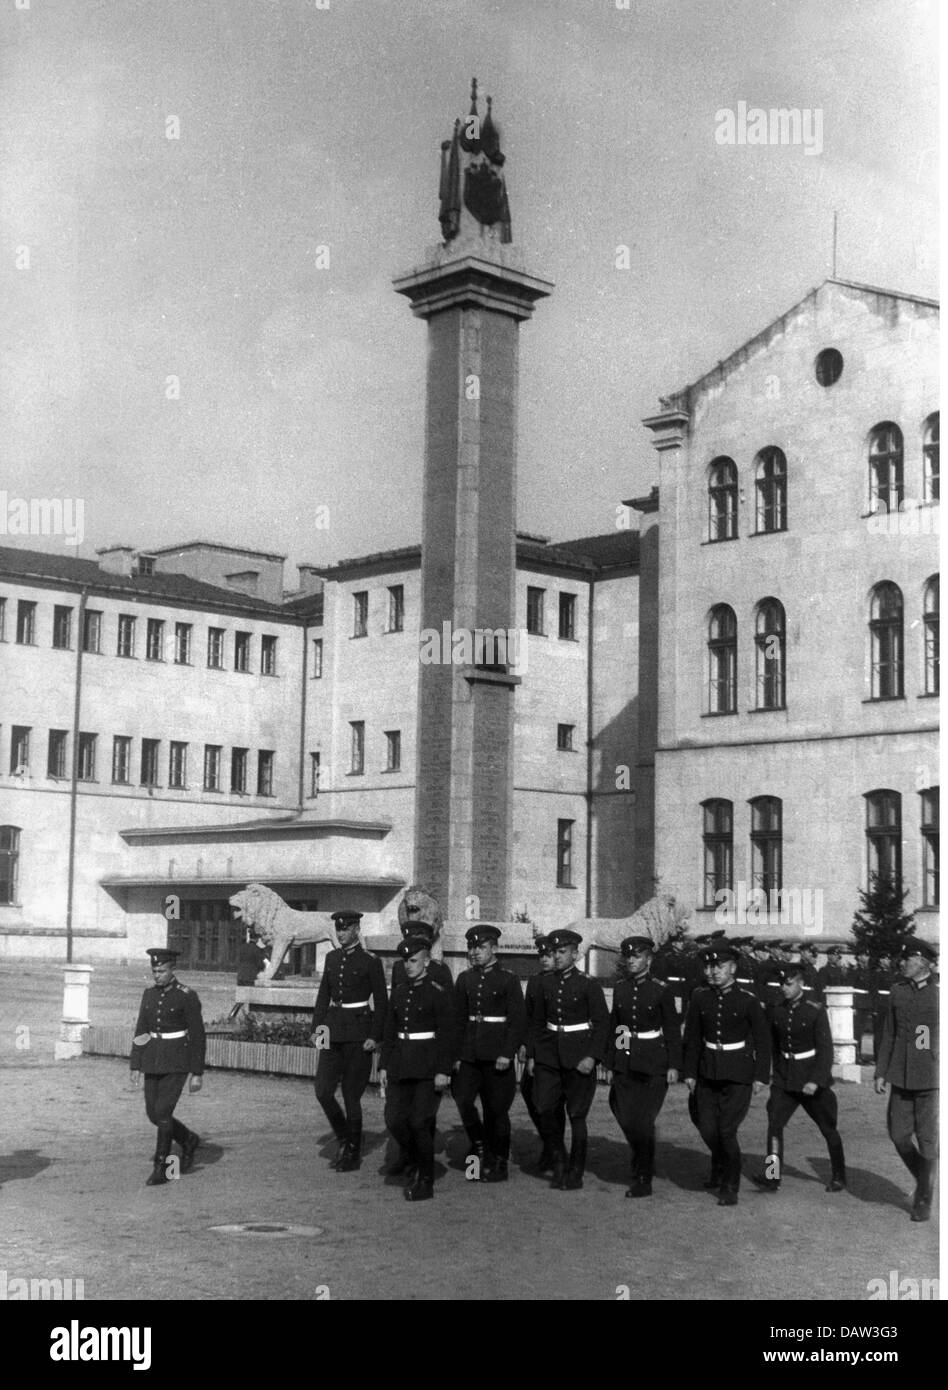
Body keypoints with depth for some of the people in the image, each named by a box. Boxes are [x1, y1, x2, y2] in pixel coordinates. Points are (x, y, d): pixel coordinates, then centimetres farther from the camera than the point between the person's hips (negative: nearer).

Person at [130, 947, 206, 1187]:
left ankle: (160, 1169, 0)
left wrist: (197, 1074, -11)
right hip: (153, 1061, 6)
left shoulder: (188, 997, -12)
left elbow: (198, 1036, -10)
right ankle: (188, 1140, 32)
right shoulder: (149, 995, 6)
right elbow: (141, 1032, 9)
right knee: (153, 1114, 7)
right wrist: (135, 1066, 3)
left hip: (177, 1061, -6)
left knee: (162, 1112, -12)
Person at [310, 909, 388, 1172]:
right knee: (322, 1091, -3)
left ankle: (353, 1154, 14)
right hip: (333, 1029, 5)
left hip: (358, 1032, -5)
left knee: (351, 1096, 0)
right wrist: (316, 1027, 8)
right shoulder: (331, 958, 9)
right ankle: (344, 1138, 19)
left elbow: (381, 1002, -6)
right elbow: (323, 995, 15)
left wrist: (375, 1037, -12)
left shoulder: (370, 961, -7)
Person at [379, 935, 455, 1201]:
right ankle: (409, 1156, 28)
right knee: (394, 1119, -2)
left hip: (428, 1066, -5)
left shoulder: (438, 993, -8)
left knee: (420, 1122, -7)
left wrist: (443, 1071, -15)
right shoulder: (399, 992, 10)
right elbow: (389, 1031, 15)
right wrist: (383, 1065, 11)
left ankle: (424, 1181, 7)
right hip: (400, 1064, 5)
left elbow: (447, 1034, -11)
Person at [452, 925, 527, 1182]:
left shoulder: (508, 980, -3)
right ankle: (479, 1144, 12)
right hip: (469, 1053, 3)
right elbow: (458, 1018, 10)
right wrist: (456, 1054, 4)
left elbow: (518, 1021, -5)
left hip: (497, 1055, -3)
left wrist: (507, 1053, -14)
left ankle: (498, 1164, 15)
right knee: (462, 1098, -12)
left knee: (496, 1110, 2)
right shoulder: (464, 979, 9)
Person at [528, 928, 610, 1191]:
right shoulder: (545, 982, 6)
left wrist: (592, 1057, -15)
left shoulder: (589, 985, -7)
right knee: (543, 1109, -8)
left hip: (578, 1056, -4)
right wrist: (532, 1054, 10)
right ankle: (558, 1159, 14)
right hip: (549, 1052, 4)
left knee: (577, 1116, 2)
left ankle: (576, 1173, 16)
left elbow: (602, 1024, -6)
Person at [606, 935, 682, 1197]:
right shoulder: (620, 989, 7)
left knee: (642, 1121, -7)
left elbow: (673, 1031, -4)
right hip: (625, 1063, 4)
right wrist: (611, 1062, 12)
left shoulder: (661, 991, -6)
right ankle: (645, 1163, 30)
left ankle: (642, 1181, 4)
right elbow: (614, 1026, 13)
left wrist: (674, 1065, -8)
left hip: (654, 1066, -4)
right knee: (626, 1119, 3)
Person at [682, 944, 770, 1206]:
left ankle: (730, 1188, 10)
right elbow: (692, 1037, 6)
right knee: (707, 1128, 3)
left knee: (727, 1131, -7)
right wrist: (690, 1072, 4)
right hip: (708, 1073, 4)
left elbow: (762, 1040, -3)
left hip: (738, 1075, -3)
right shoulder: (700, 998, 0)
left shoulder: (748, 1000, -9)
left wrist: (761, 1076, -7)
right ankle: (720, 1166, 35)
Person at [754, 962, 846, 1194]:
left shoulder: (815, 1011, -12)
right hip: (785, 1079, 4)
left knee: (828, 1129, 9)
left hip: (812, 1078, -4)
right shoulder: (777, 1012, 2)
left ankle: (838, 1177, 26)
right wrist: (778, 1074, 16)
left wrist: (816, 1081, -21)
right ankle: (772, 1176, -14)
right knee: (774, 1122, -14)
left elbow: (825, 1049, -14)